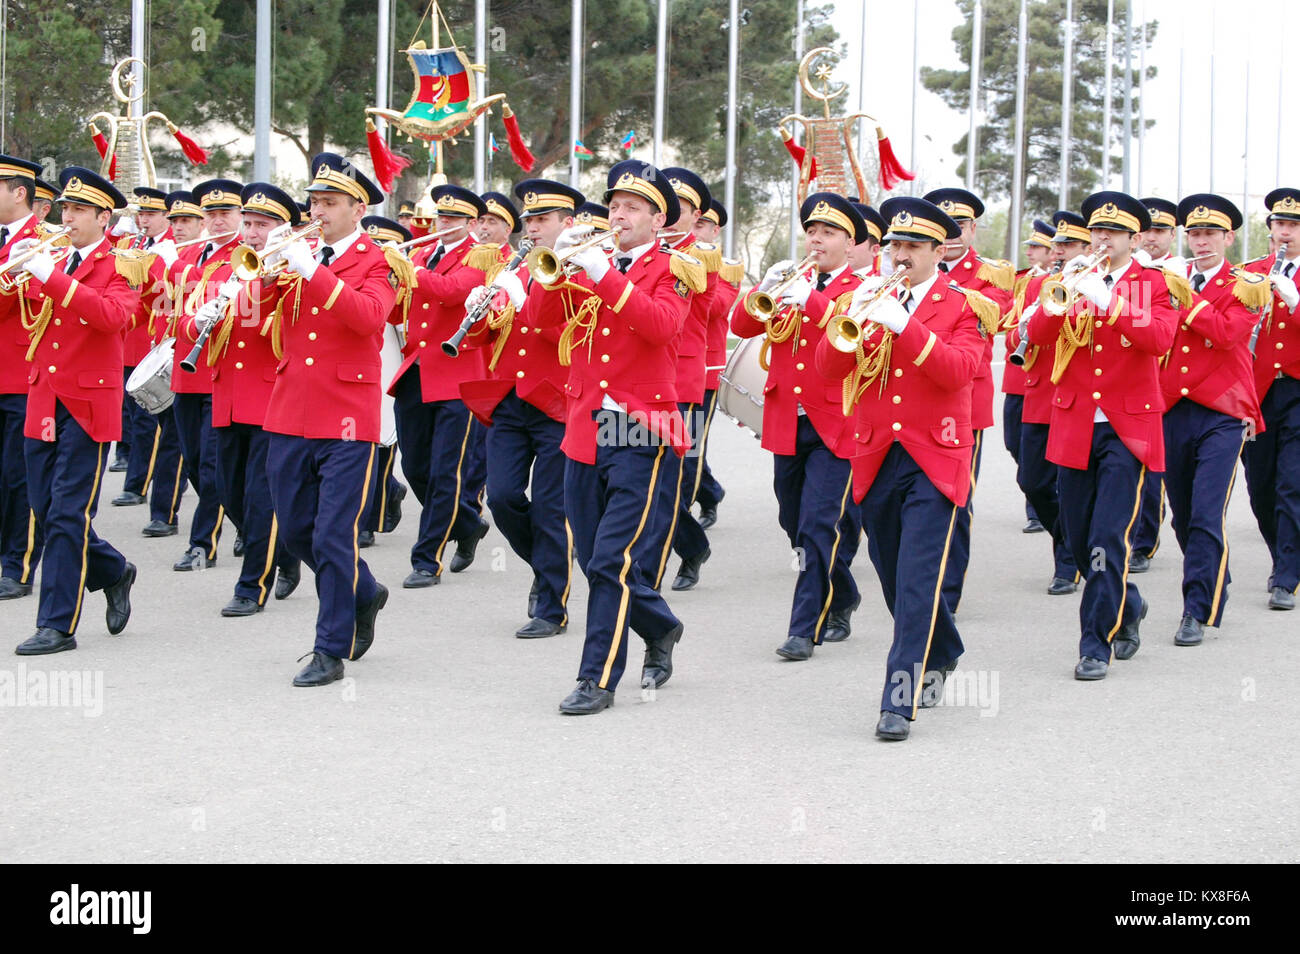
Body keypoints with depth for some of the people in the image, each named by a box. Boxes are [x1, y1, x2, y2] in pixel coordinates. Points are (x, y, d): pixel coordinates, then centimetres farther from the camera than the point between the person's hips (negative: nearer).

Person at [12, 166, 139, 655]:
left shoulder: (120, 267, -4)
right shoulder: (48, 260, 14)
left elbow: (113, 315, -24)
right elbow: (27, 318, 9)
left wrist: (53, 278, -28)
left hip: (88, 405, -6)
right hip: (42, 402, 6)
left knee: (67, 514, -6)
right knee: (45, 508, 9)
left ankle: (58, 624, -1)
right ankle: (113, 571, 31)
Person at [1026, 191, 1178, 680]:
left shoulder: (1152, 284, 2)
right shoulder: (1076, 282, 10)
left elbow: (1160, 338, -17)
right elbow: (1036, 337, -2)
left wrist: (1108, 302, -26)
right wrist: (1054, 306, -21)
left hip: (1127, 428, -4)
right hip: (1076, 425, 4)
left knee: (1109, 537, -13)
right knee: (1080, 538, 10)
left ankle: (1097, 644, -7)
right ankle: (1127, 607, 34)